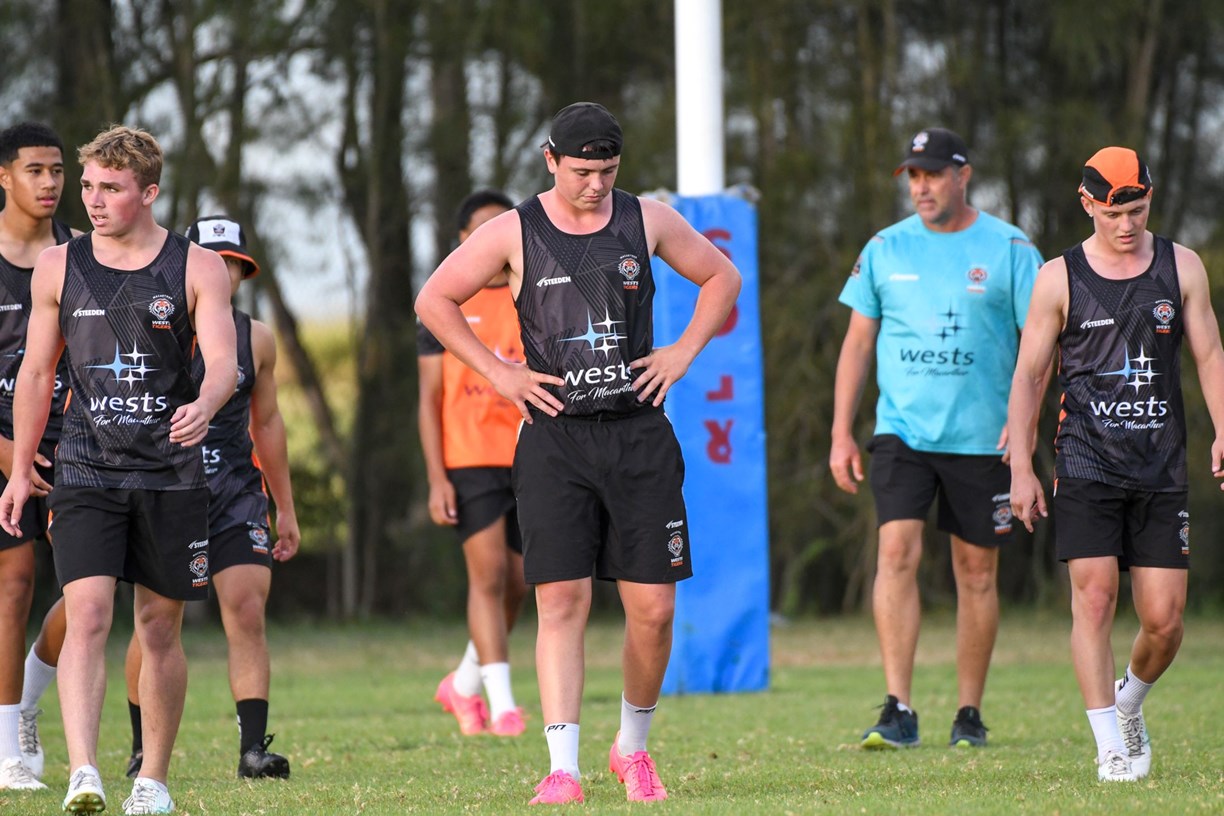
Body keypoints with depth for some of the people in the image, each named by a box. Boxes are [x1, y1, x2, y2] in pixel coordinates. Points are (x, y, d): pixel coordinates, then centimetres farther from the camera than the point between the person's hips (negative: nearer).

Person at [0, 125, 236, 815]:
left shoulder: (197, 269, 0)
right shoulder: (59, 268, 6)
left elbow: (223, 361, -11)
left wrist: (204, 406, -33)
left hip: (171, 473, 0)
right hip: (86, 473, 0)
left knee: (161, 627, 7)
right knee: (87, 615, -15)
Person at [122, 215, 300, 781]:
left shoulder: (256, 339, 9)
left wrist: (286, 508, 22)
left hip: (237, 491, 2)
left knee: (247, 611, -12)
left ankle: (253, 747, -15)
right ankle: (144, 747, 19)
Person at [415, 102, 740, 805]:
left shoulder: (647, 220, 5)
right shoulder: (515, 233, 0)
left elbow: (723, 276, 19)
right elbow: (434, 300, 9)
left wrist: (684, 351, 7)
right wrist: (498, 372, 2)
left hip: (639, 436, 2)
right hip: (556, 437, -2)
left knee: (653, 608, 0)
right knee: (562, 602, -10)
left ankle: (634, 747, 21)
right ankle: (563, 768, -12)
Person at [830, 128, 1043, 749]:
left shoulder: (1009, 249, 0)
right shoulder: (885, 249, 7)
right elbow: (858, 342, 11)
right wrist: (841, 434, 5)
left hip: (982, 437, -1)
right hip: (902, 432, 1)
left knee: (976, 571, 5)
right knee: (897, 551, -15)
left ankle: (969, 714, 16)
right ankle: (898, 711, -18)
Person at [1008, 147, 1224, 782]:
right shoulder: (1060, 278, 3)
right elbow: (1027, 374, 6)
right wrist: (1021, 466, -1)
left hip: (1161, 469, 2)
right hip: (1086, 465, -2)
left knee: (1164, 620, -1)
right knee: (1094, 596, -14)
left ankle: (1129, 703, 29)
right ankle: (1110, 746, -11)